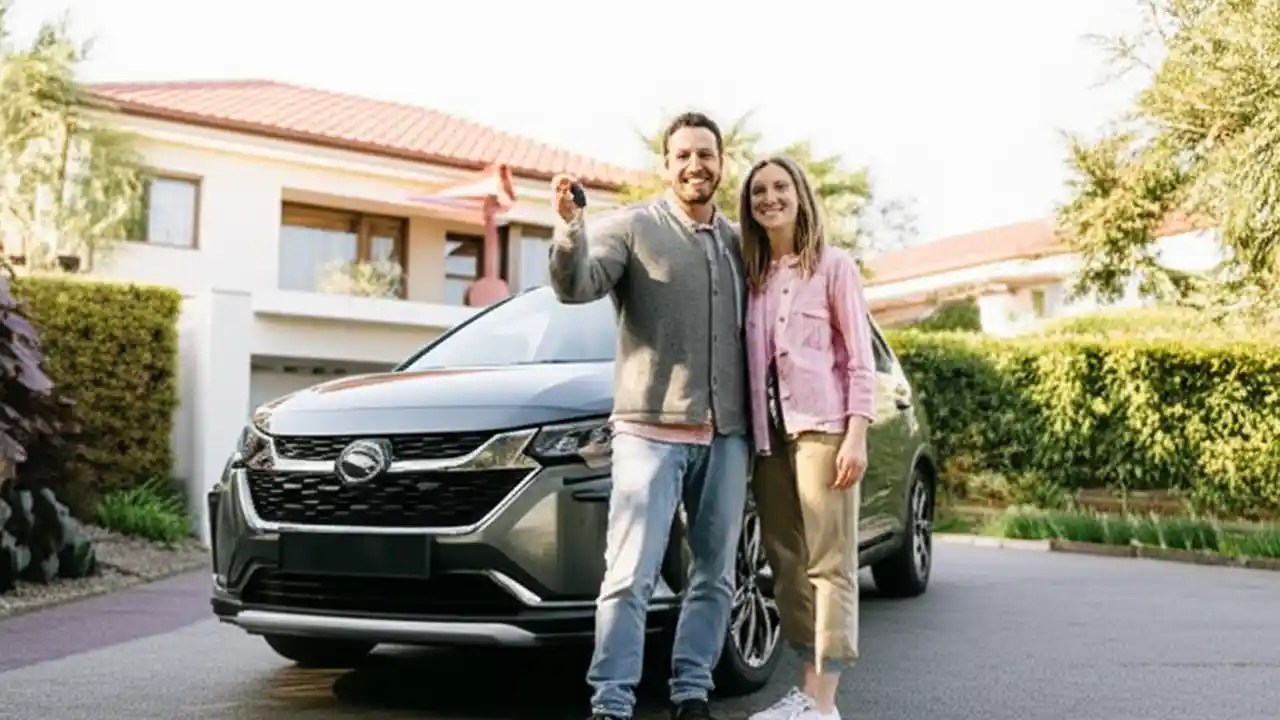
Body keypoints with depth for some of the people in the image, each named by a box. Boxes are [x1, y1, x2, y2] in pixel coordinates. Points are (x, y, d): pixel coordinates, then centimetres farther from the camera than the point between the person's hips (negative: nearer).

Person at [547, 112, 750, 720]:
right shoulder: (633, 228, -1)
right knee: (630, 576, -7)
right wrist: (570, 226, -35)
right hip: (651, 430, -5)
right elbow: (576, 286, -16)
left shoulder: (739, 242, 13)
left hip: (726, 436, 5)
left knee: (715, 574, 9)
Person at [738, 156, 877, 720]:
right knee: (786, 565, 6)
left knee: (828, 564, -5)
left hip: (821, 428, -5)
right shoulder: (751, 275, 15)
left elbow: (860, 360, -3)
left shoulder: (833, 266, 1)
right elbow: (746, 360, 13)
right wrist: (747, 436, 3)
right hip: (768, 435, 6)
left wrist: (856, 437, -12)